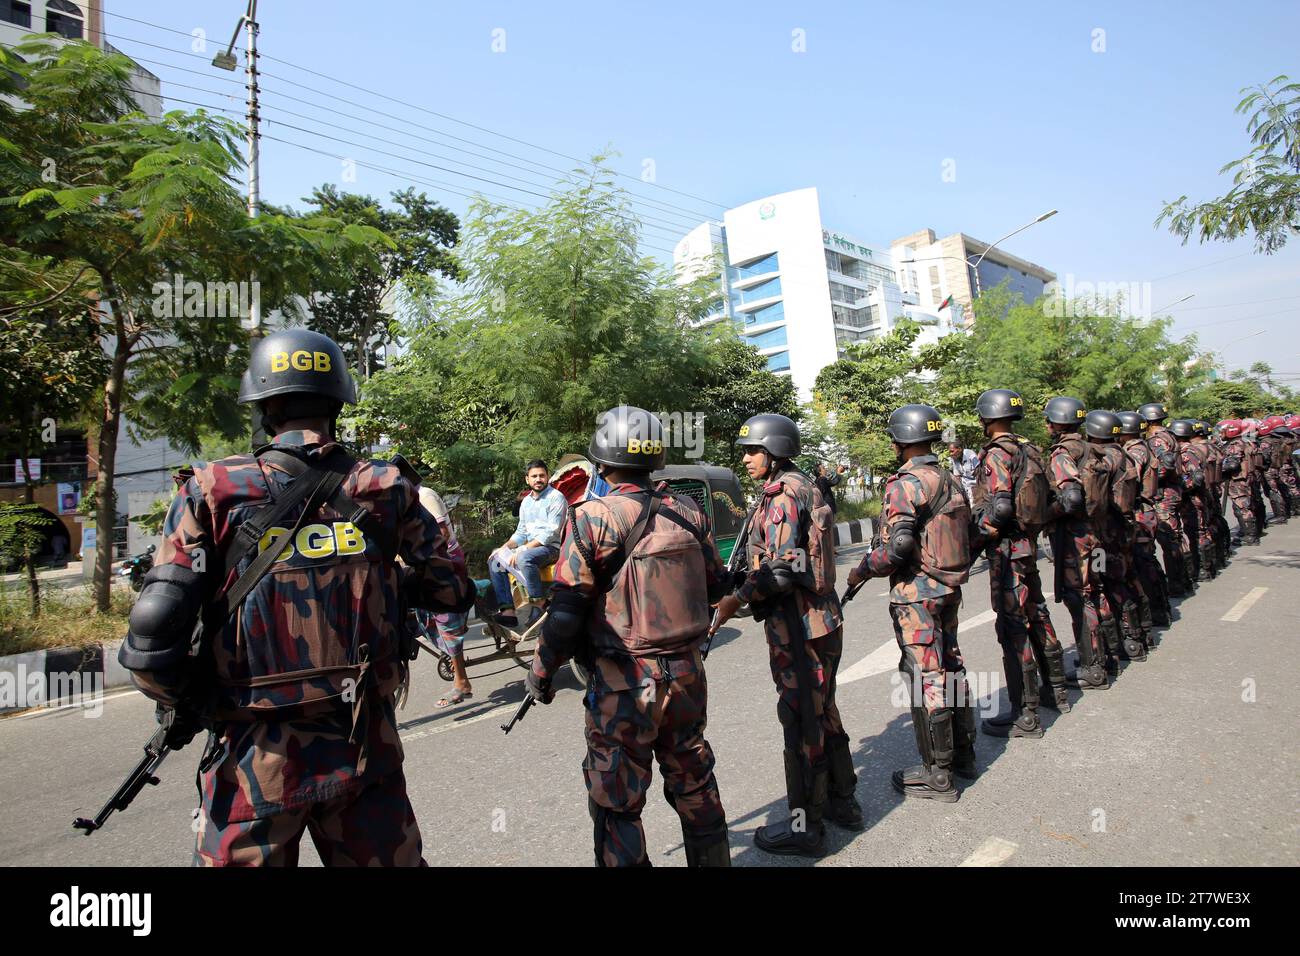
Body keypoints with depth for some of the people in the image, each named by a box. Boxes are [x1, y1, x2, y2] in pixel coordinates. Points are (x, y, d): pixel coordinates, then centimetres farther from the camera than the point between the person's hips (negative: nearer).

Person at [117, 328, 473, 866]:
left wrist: (181, 706, 6)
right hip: (367, 746, 2)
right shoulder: (384, 490, -5)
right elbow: (452, 592, 2)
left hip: (258, 756, -1)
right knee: (389, 859, 19)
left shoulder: (214, 492, -9)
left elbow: (152, 635, -13)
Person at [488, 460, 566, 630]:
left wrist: (522, 549, -21)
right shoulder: (526, 501, 15)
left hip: (551, 547, -8)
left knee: (524, 558, -36)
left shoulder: (556, 498, -8)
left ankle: (539, 604, -21)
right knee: (494, 561, -3)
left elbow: (550, 533, -16)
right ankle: (507, 611, -12)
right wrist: (504, 548, 1)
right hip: (529, 547, 8)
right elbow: (521, 532, 19)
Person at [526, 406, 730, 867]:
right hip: (687, 674, 6)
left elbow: (567, 609, -15)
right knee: (693, 779, 24)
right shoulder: (687, 511, -1)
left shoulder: (592, 518, -16)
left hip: (625, 684, -5)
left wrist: (541, 670, 0)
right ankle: (712, 856, 40)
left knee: (616, 803, 10)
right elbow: (715, 586, 9)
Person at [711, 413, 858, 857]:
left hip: (797, 624, -10)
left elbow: (783, 567, -23)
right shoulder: (805, 487, 14)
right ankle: (842, 800, 35)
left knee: (801, 720, 0)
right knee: (822, 712, 20)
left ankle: (805, 825, 13)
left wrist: (737, 600, -23)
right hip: (821, 619, 10)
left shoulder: (783, 493, -16)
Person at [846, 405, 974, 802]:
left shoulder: (906, 484, -17)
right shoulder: (950, 480, 10)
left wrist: (862, 570, -9)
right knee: (951, 666, 19)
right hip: (949, 588, 9)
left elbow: (897, 545, -23)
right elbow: (965, 534, 15)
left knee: (924, 679, -2)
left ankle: (937, 774, 8)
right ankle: (963, 752, 32)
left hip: (916, 594, -9)